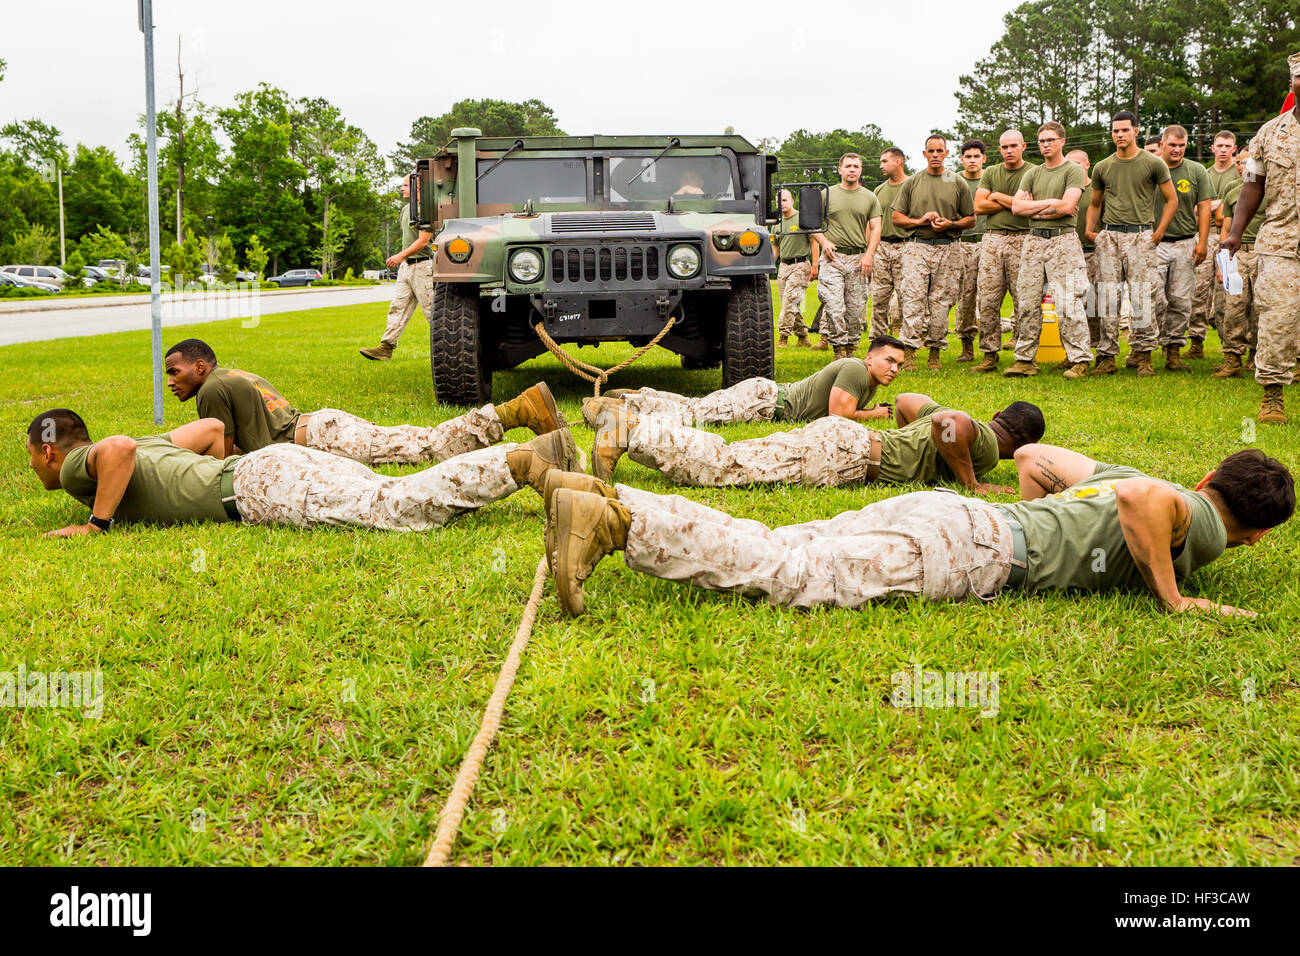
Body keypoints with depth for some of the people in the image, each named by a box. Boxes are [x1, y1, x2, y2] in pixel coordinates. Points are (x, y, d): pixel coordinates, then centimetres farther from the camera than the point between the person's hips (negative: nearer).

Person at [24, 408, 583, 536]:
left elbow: (118, 447, -20)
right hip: (264, 465, 8)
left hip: (260, 487, -8)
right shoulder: (136, 452, 31)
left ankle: (522, 465, -28)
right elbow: (211, 427, 35)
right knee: (403, 496, -1)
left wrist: (97, 523, -10)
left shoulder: (78, 469, 6)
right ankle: (538, 455, -10)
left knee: (398, 506, -19)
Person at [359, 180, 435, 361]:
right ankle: (386, 347, -1)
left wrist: (401, 256, -25)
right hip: (406, 265, 9)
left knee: (431, 310, -5)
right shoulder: (406, 209, 16)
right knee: (398, 307, 2)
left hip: (422, 266, -9)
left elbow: (423, 240, -20)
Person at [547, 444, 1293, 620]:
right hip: (969, 551, -8)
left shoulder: (1126, 473, 29)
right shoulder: (1201, 528, 4)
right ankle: (614, 522, -29)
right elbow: (1140, 500, -20)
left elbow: (1033, 455, 35)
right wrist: (1170, 596, -9)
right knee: (783, 573, -18)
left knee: (772, 550, -3)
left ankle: (604, 502, -12)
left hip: (947, 512, 8)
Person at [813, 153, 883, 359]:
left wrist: (869, 255, -5)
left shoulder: (869, 197, 11)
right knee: (834, 307, -12)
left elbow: (875, 228, 8)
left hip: (858, 258, 2)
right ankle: (839, 351, -7)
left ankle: (851, 349, 13)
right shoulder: (827, 194, 8)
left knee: (855, 309, 2)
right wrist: (824, 241, -6)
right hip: (833, 257, -2)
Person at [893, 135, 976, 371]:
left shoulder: (957, 183, 10)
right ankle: (909, 350, -12)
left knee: (941, 302, 0)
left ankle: (936, 351, 8)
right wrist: (920, 221, -6)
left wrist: (951, 224, -7)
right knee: (913, 299, -11)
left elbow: (971, 219, 12)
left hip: (947, 248, 1)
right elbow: (896, 217, 10)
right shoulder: (912, 182, 10)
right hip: (916, 246, -1)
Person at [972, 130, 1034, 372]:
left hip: (1021, 240, -3)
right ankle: (989, 355, 3)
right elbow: (979, 206, 5)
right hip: (992, 238, 3)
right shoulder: (990, 173, 17)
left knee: (1023, 300, -5)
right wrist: (1013, 203, -1)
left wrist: (998, 196, 1)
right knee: (987, 300, -2)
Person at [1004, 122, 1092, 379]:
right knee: (1027, 302, 3)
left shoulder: (1073, 171, 1)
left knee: (1068, 303, -10)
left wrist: (1035, 210, -2)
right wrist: (1051, 203, -4)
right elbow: (1017, 207, 5)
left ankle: (1079, 359, -6)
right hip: (1033, 241, 5)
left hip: (1063, 240, -5)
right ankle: (1025, 359, 8)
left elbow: (1067, 206, -13)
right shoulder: (1032, 174, 17)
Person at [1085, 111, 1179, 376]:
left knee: (1140, 297, -5)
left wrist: (1158, 233, -2)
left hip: (1140, 235, -3)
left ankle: (1143, 354, 5)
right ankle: (1106, 356, 3)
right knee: (1106, 296, -1)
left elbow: (1172, 200, 7)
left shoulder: (1153, 164, 3)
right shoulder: (1102, 168, 12)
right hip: (1108, 235, 3)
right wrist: (1090, 229, 7)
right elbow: (1095, 204, 23)